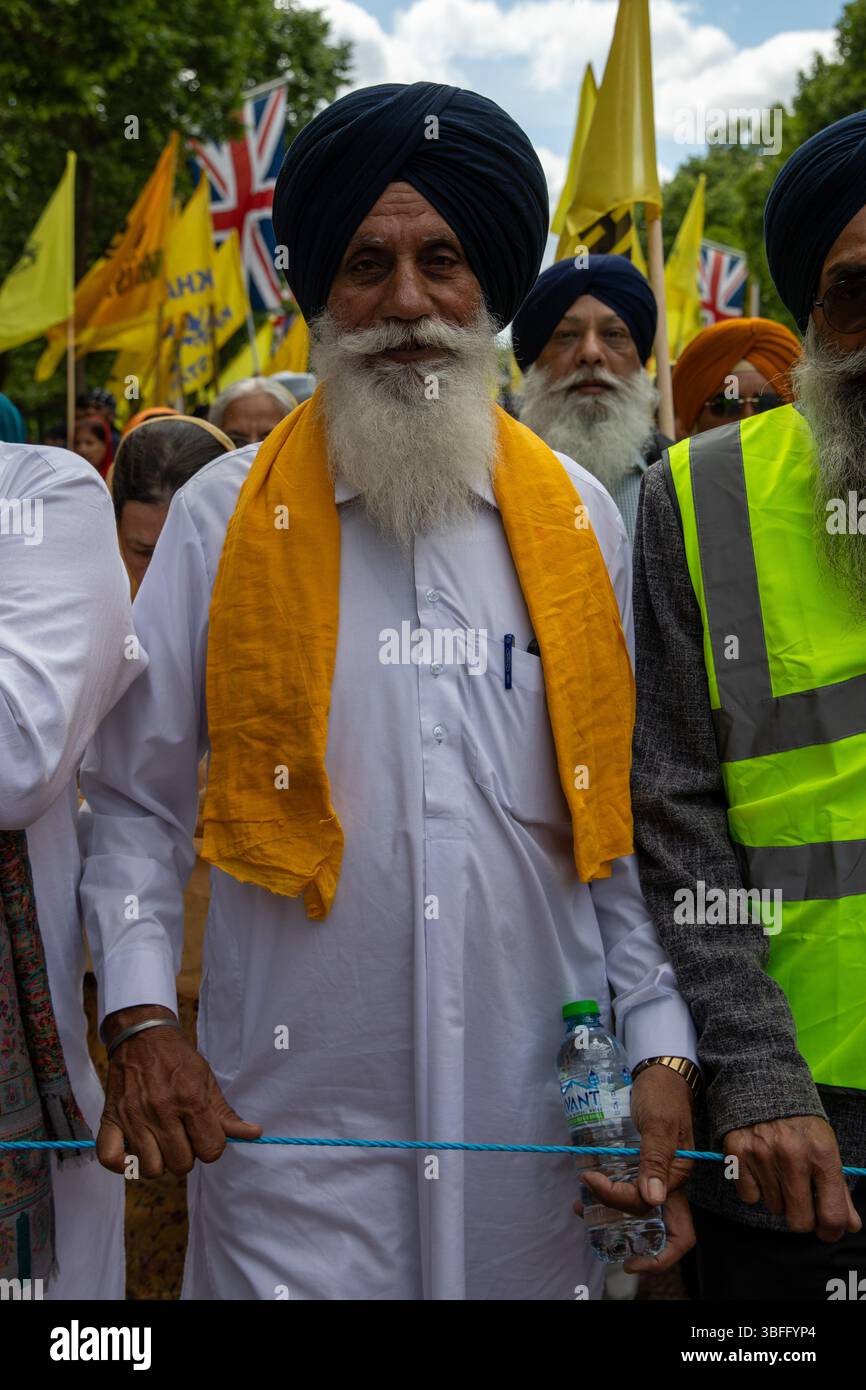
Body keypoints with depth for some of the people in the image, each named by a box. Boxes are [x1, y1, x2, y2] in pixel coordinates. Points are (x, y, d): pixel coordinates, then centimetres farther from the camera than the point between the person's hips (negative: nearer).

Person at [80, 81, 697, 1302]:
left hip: (539, 1118, 2)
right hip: (286, 1122, -1)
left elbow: (628, 816, 8)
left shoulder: (579, 521, 6)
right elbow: (134, 798, 4)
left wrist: (662, 1051, 2)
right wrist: (142, 1019, -7)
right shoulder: (224, 515, 0)